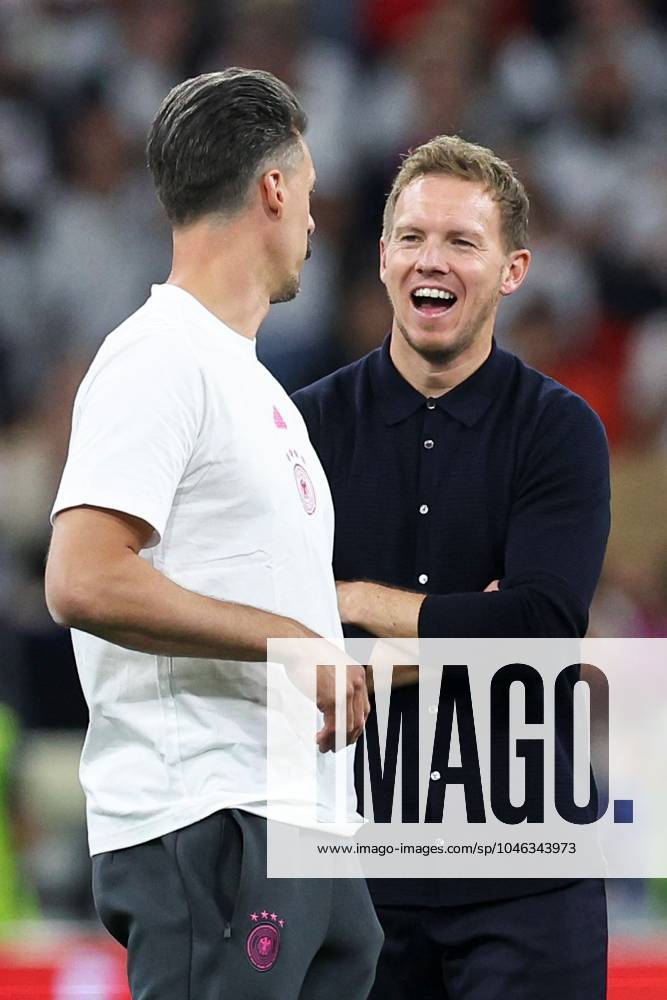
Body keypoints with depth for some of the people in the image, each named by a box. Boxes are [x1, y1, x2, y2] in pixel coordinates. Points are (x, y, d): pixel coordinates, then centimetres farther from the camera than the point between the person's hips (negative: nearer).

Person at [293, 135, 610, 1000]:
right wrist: (462, 631, -13)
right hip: (357, 855, 1)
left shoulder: (560, 432, 0)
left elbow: (544, 626, -13)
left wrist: (361, 602, -7)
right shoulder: (312, 425, 4)